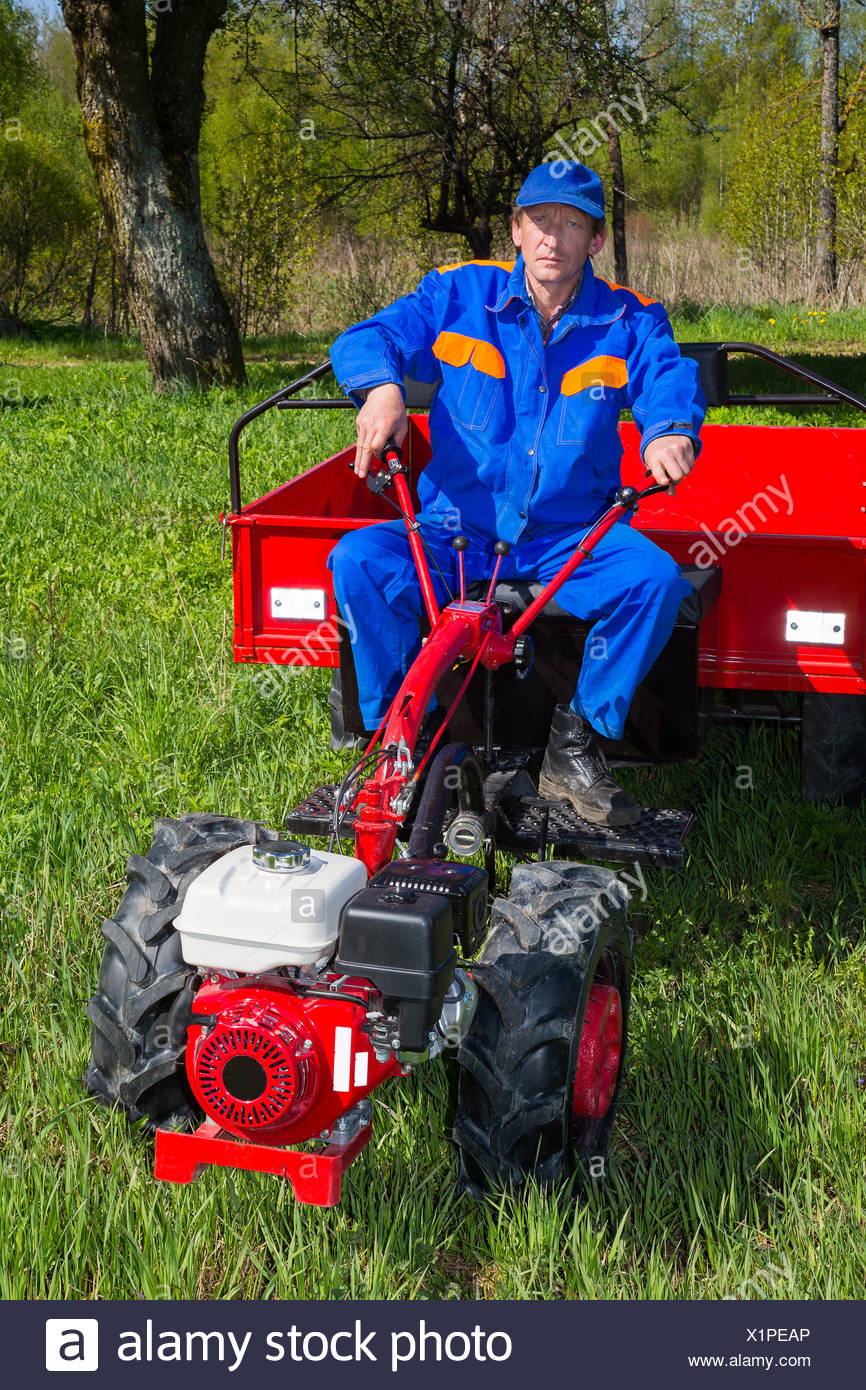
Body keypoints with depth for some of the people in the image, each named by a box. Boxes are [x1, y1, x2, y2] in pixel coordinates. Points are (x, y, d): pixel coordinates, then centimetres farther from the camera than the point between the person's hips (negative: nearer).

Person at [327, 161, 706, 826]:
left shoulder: (629, 319, 4)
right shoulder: (459, 294, 3)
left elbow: (671, 379, -9)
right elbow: (366, 339, 1)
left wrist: (669, 430, -34)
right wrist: (382, 386, -24)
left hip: (573, 537, 0)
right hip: (455, 528, 0)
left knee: (656, 579, -29)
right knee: (357, 560, -26)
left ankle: (574, 745, -12)